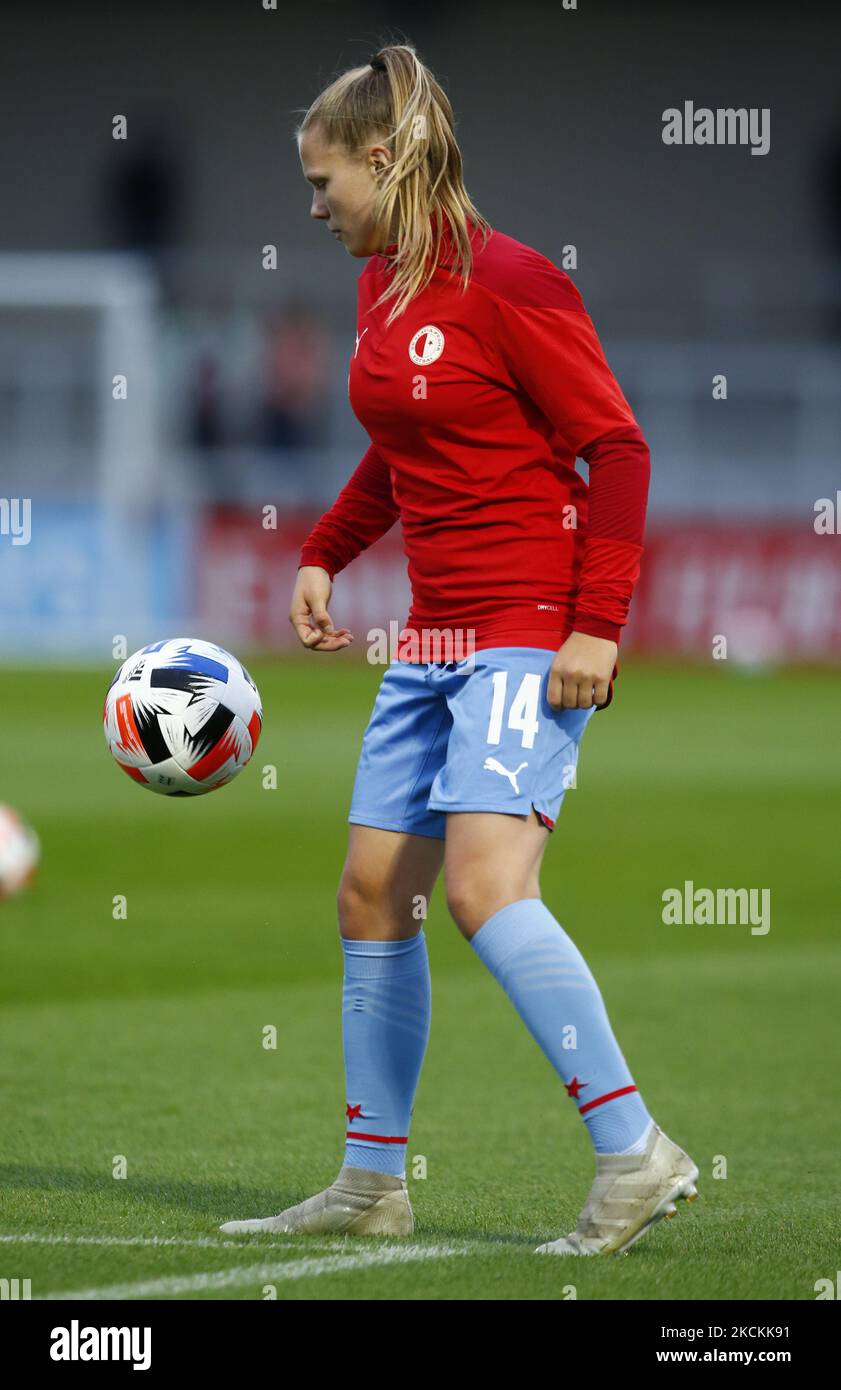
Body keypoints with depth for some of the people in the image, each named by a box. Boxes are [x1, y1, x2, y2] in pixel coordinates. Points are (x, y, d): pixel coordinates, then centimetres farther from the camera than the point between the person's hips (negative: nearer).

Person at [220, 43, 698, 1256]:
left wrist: (598, 624, -19)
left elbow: (618, 448, -15)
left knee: (485, 886, -22)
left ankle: (636, 1154, -17)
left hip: (533, 634, -9)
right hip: (436, 638, 9)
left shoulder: (507, 283, -15)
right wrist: (323, 556, 16)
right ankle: (373, 1183, 19)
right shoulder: (382, 287, 11)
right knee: (371, 894, 9)